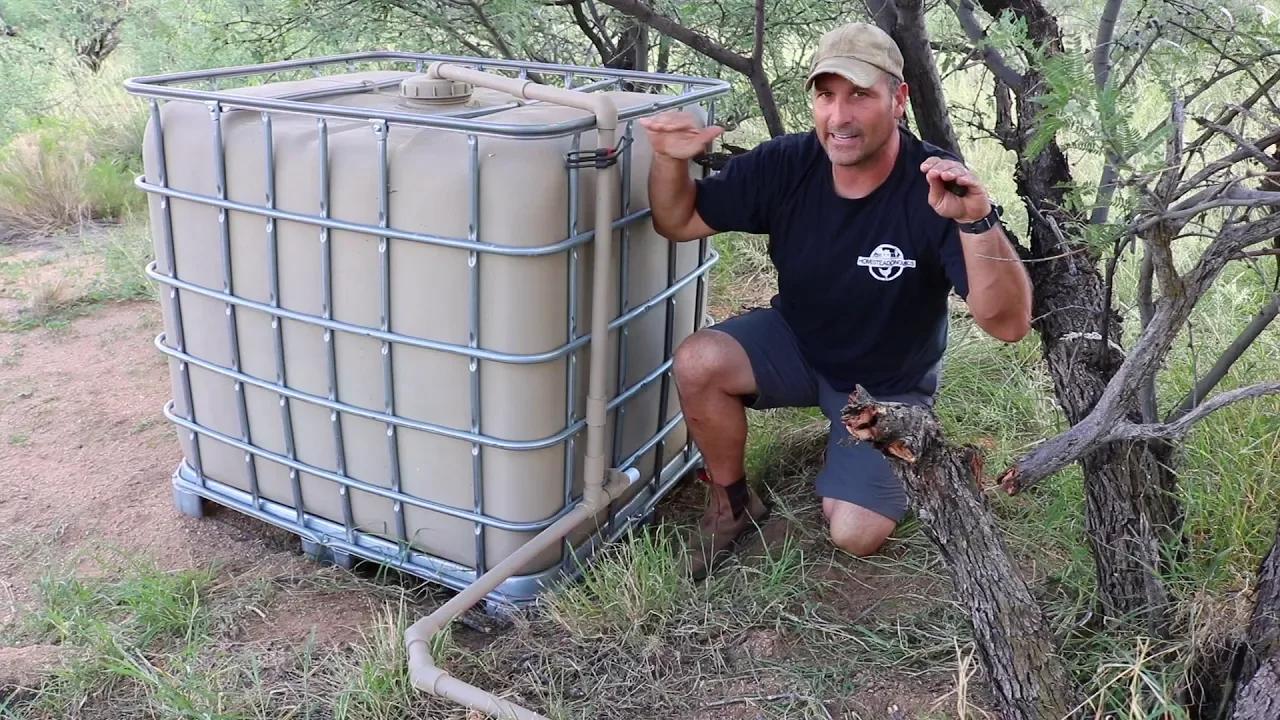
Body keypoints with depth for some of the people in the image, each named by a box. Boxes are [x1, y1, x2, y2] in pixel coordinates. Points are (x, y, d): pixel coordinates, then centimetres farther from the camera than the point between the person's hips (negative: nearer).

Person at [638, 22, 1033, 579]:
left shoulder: (938, 189, -28)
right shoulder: (786, 165, -17)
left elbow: (1008, 324, -34)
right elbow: (678, 222, -7)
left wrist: (977, 221, -51)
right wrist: (670, 160, -29)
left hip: (888, 383, -2)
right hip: (795, 344, 3)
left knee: (855, 535, -15)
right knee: (697, 362, -26)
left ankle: (865, 466, 22)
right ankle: (731, 504, 1)